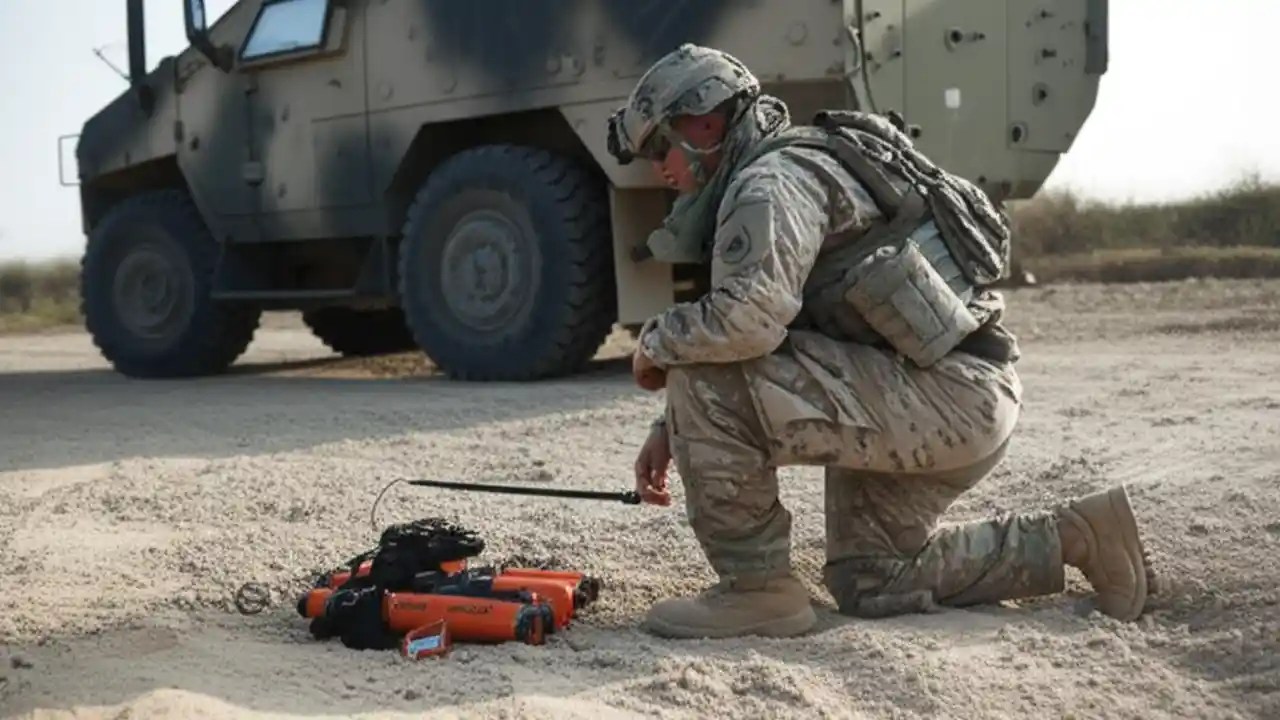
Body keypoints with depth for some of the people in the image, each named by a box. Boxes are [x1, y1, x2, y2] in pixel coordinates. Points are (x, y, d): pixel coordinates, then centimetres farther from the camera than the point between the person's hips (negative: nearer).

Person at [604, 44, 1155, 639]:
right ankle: (1071, 536, 21)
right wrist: (673, 430, 14)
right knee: (867, 585, 21)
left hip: (949, 397, -11)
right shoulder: (794, 171, 21)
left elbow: (747, 320, -31)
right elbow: (764, 348, 24)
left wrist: (656, 341, -10)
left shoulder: (771, 183, -14)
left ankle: (756, 590, -6)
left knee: (705, 380, -18)